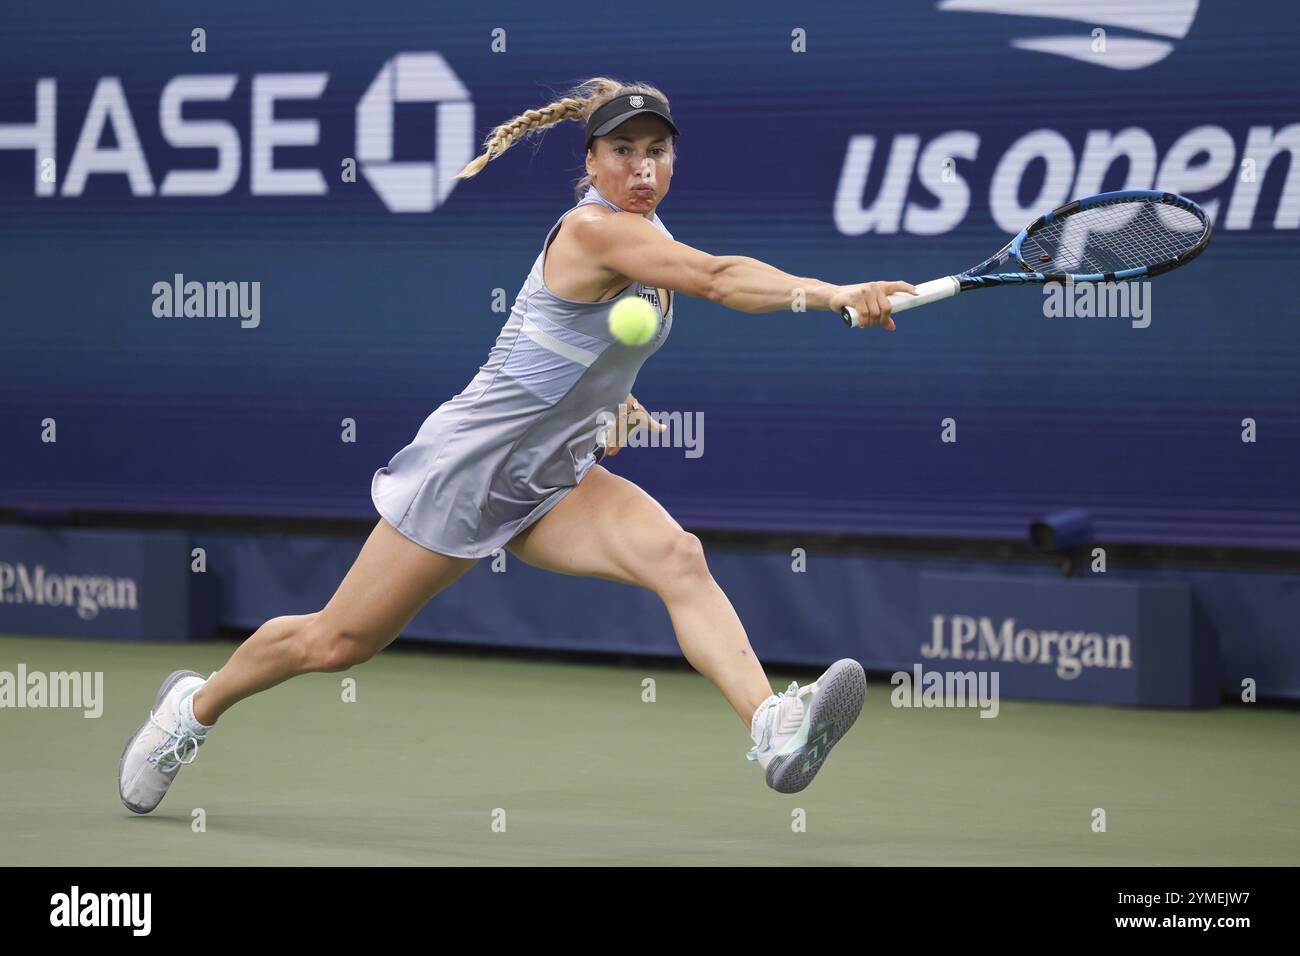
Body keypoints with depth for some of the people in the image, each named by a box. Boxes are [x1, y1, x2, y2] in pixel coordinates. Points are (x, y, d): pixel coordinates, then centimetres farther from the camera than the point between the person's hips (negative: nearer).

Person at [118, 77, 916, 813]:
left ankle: (775, 729, -42)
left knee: (678, 558, -23)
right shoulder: (590, 230, -21)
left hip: (552, 481, 7)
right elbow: (718, 277, -37)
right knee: (337, 643, 5)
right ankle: (194, 707, 33)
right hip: (467, 469, -7)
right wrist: (835, 294, -46)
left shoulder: (649, 236, 6)